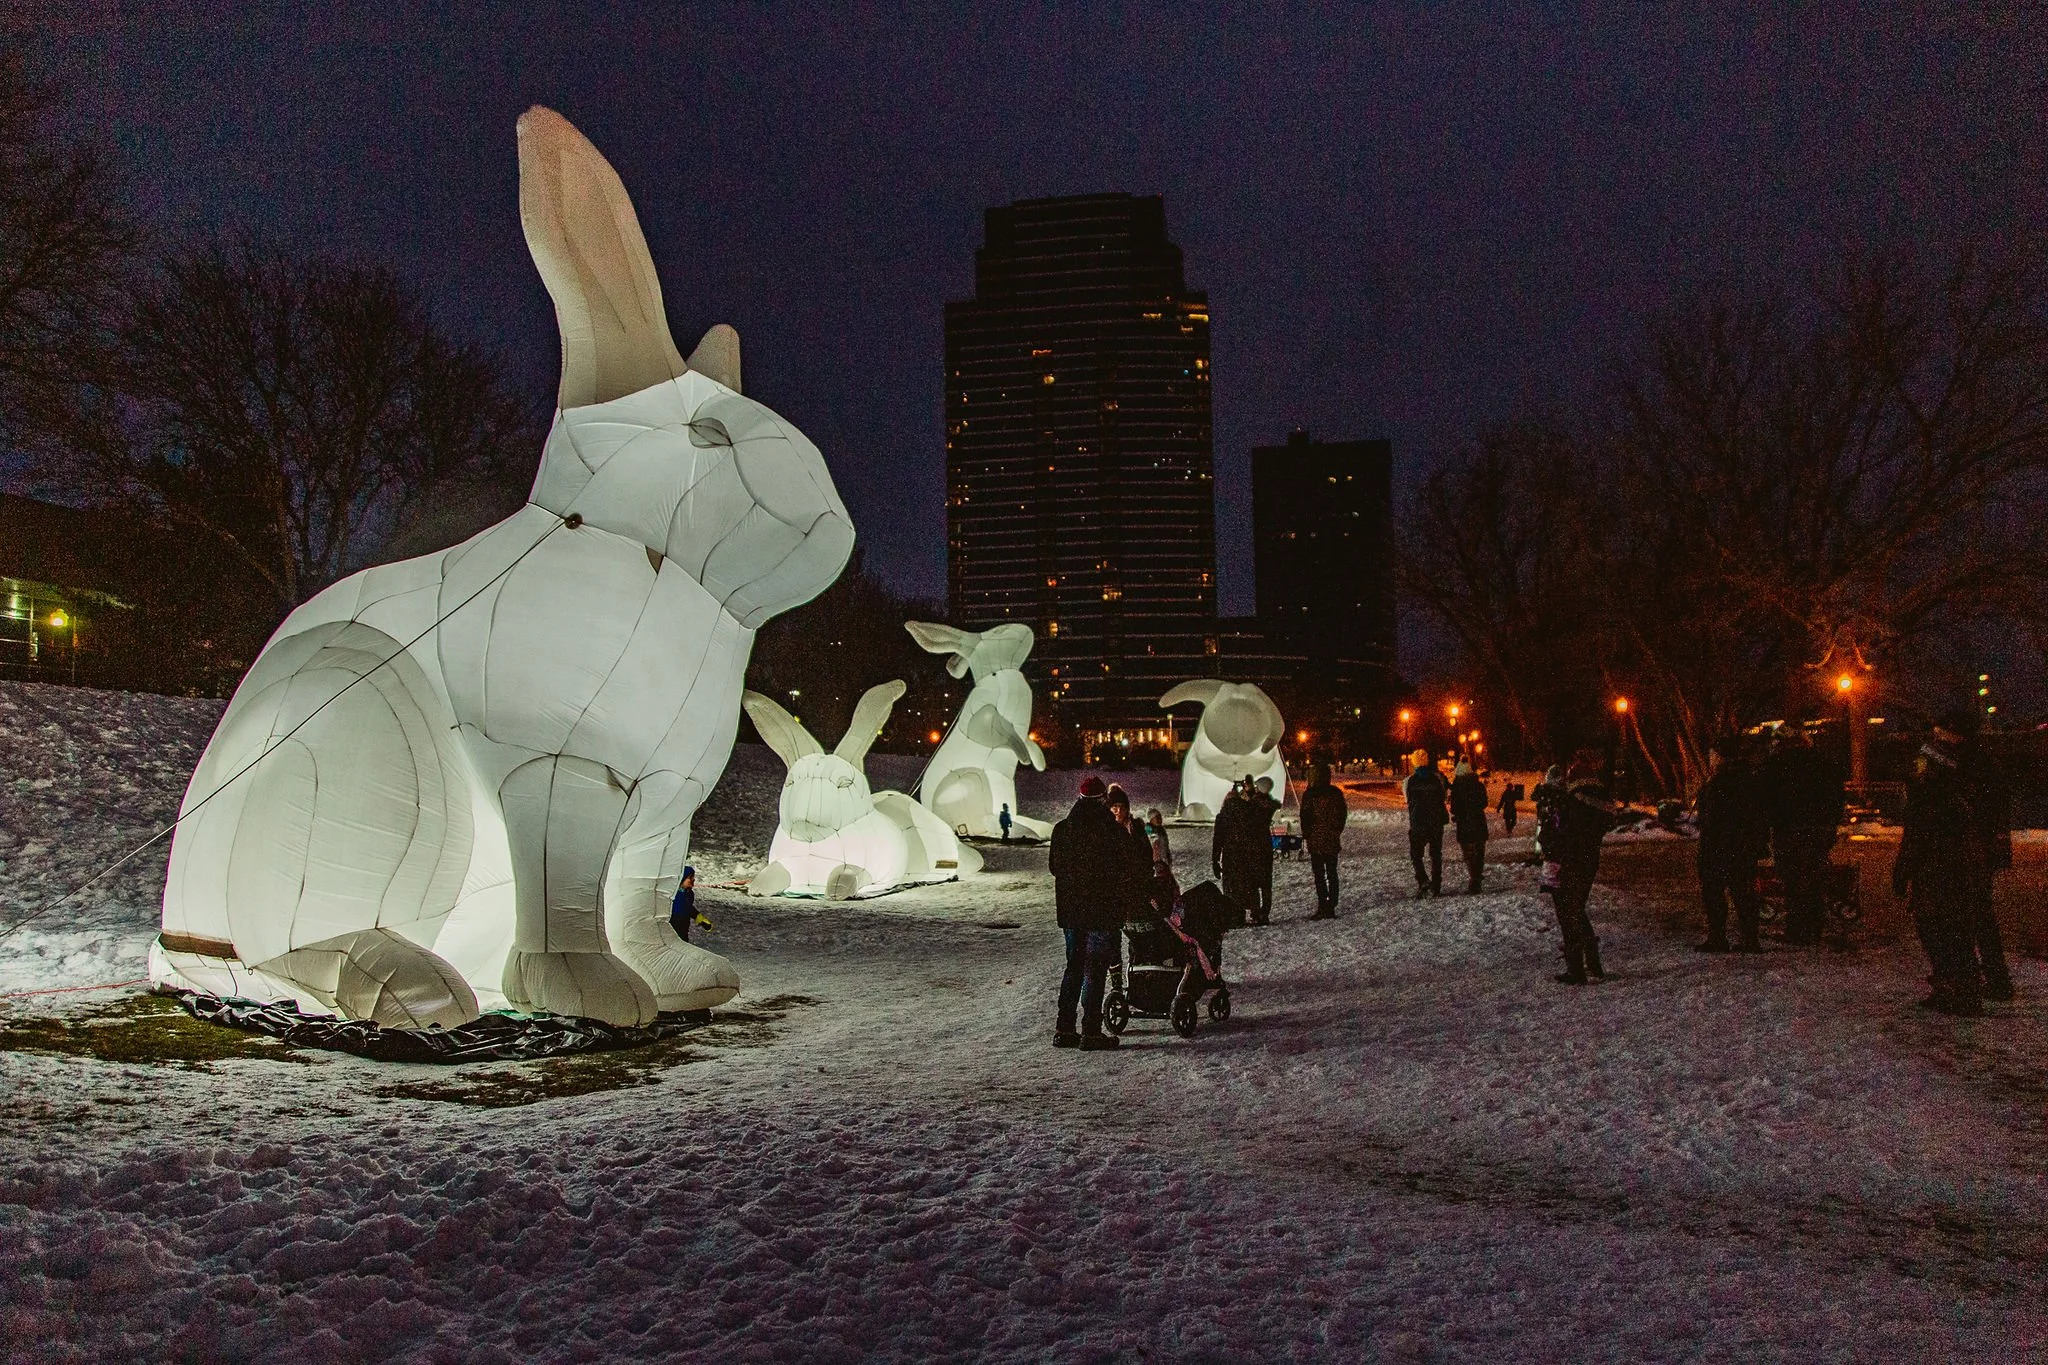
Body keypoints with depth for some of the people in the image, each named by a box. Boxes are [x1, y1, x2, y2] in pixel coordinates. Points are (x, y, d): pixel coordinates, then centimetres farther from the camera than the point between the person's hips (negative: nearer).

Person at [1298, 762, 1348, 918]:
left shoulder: (1310, 794, -10)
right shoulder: (1336, 793, 3)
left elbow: (1305, 816, -10)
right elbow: (1343, 813, 9)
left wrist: (1305, 835, -1)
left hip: (1315, 838, -4)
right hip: (1332, 839, 4)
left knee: (1319, 874, -1)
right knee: (1331, 873, 11)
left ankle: (1323, 907, -6)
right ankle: (1331, 907, 11)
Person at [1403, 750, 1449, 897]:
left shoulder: (1409, 781, -7)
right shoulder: (1438, 778, -4)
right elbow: (1445, 795, 8)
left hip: (1417, 823, -2)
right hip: (1437, 822, 2)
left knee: (1416, 853, 7)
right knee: (1436, 854, 13)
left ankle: (1423, 881, -15)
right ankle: (1436, 886, 13)